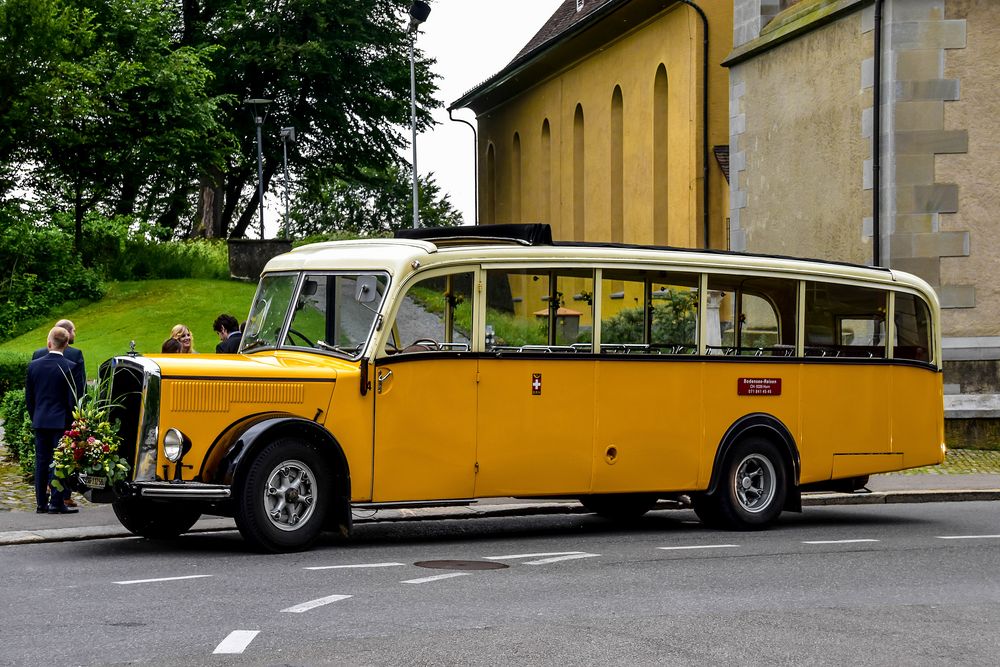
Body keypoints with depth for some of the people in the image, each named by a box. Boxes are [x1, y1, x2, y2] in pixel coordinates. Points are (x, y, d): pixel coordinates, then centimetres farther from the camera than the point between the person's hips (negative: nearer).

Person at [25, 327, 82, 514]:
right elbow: (73, 398, -10)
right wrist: (71, 421, 0)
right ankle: (56, 503, -3)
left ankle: (41, 503, 12)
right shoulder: (70, 367, -11)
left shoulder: (34, 365, 1)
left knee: (41, 462, 9)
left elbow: (29, 397, 7)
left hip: (40, 421, 4)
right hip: (61, 422, -4)